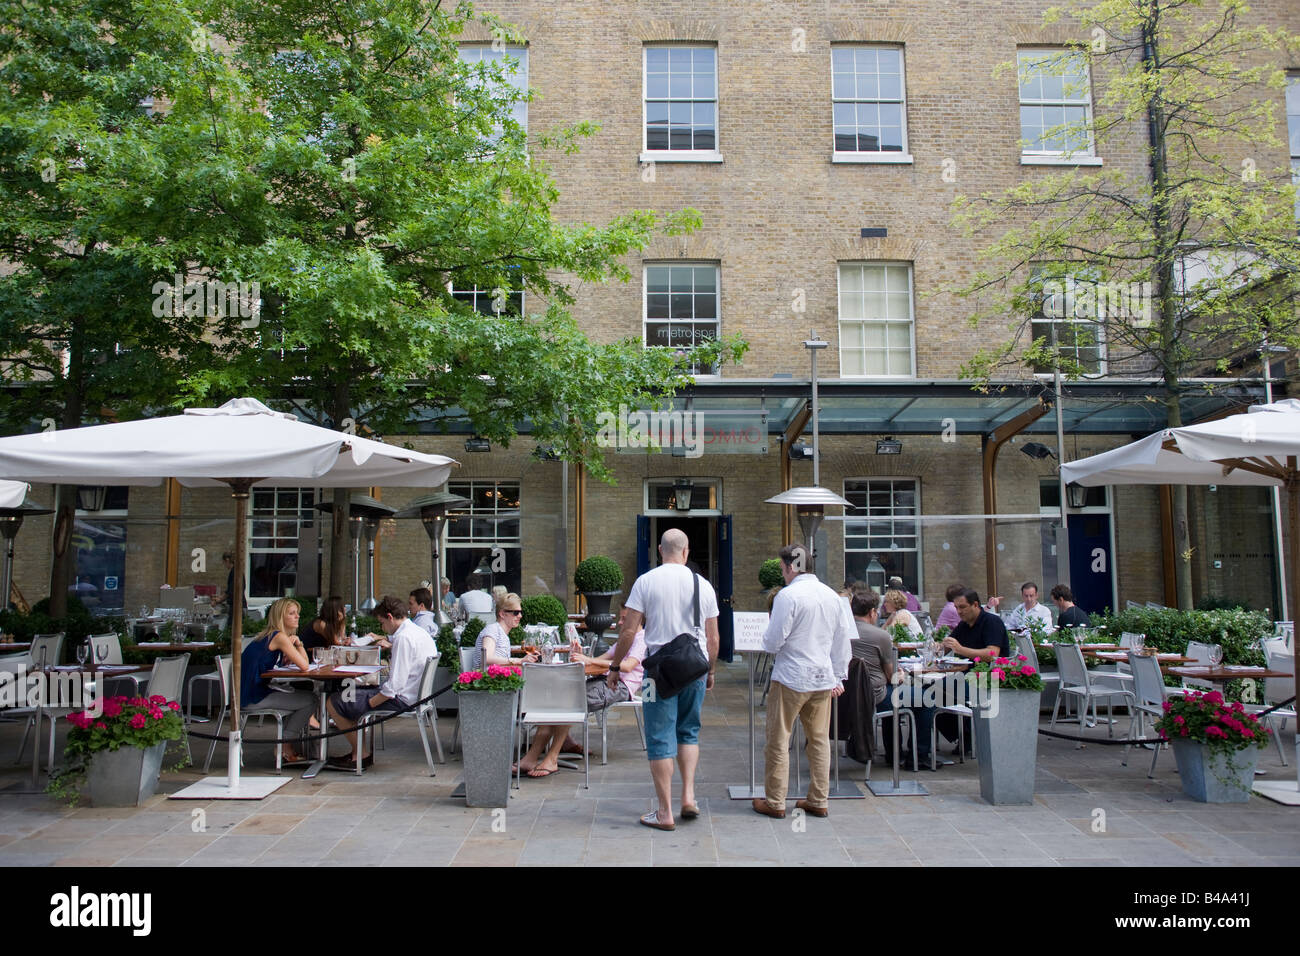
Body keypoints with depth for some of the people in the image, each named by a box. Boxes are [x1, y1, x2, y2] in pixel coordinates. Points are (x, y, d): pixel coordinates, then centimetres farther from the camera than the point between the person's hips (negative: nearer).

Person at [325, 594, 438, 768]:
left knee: (333, 703, -6)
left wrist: (370, 703, -14)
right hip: (416, 695, 10)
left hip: (402, 700, -10)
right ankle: (358, 752, 21)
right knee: (355, 691, 24)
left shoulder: (404, 638, -21)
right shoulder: (420, 632, 8)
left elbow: (395, 684, -24)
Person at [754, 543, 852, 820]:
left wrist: (768, 643, 9)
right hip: (823, 679, 6)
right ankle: (819, 802, 18)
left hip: (791, 678, -6)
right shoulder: (832, 596, 8)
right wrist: (838, 677, 17)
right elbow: (843, 641, 12)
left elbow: (773, 642, -14)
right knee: (820, 740, 12)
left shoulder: (788, 595, -14)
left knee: (778, 741, 4)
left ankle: (774, 803, 11)